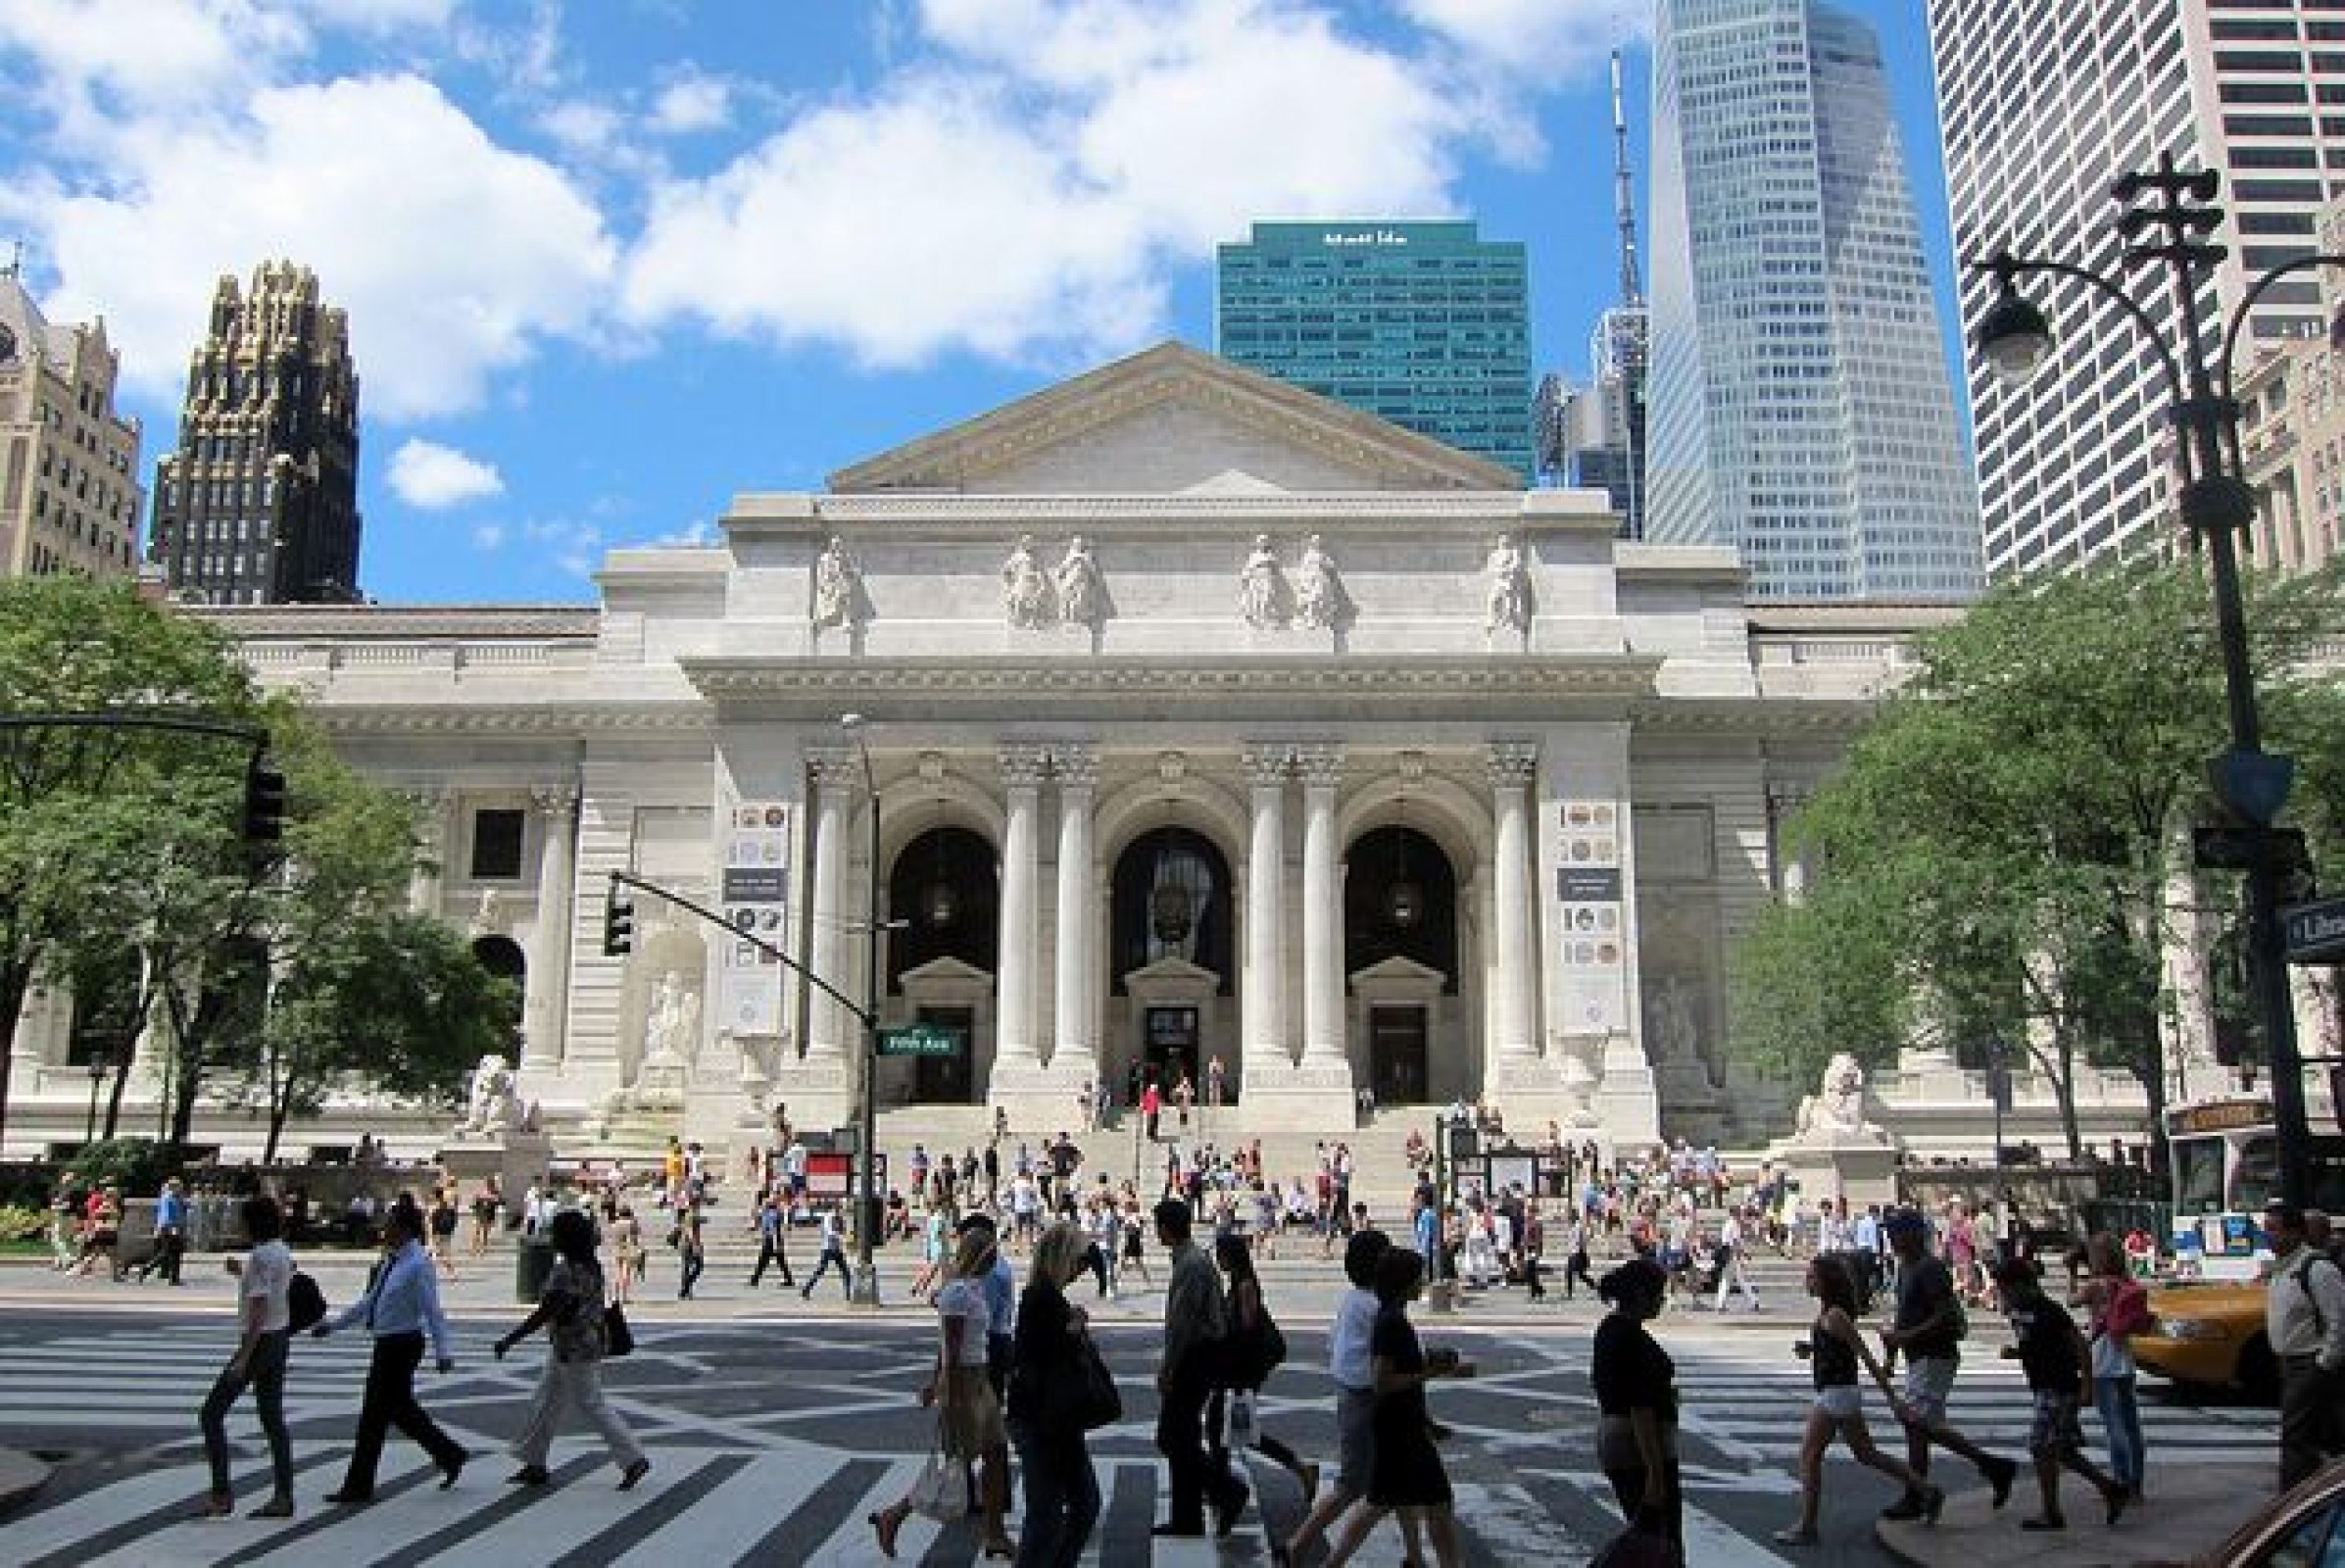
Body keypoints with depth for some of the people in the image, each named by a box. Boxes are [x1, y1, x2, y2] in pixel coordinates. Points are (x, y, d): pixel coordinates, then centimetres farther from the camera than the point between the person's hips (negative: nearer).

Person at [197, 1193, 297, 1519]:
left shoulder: (262, 1256, -18)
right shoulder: (282, 1253, 10)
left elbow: (258, 1311, -22)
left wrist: (242, 1358, -23)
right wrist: (241, 1275, 17)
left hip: (261, 1342, -9)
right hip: (280, 1338, 9)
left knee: (211, 1414, 1)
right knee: (272, 1418, 11)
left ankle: (222, 1493, 1)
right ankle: (283, 1496, 11)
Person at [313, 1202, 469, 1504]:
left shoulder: (418, 1265, -17)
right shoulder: (393, 1261, 9)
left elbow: (433, 1311, -22)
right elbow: (370, 1302, 20)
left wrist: (443, 1352, -27)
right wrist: (334, 1325, 21)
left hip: (402, 1345, -9)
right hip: (387, 1344, 9)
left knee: (375, 1414, -2)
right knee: (401, 1410, 17)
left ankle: (359, 1488, 9)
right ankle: (449, 1455, 30)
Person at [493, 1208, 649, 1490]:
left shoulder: (567, 1271, -22)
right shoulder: (590, 1266, 7)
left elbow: (544, 1313, -24)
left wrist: (509, 1340, -18)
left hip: (574, 1351, -10)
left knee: (592, 1406, -3)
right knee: (544, 1403, 17)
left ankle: (634, 1460, 1)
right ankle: (534, 1465, 27)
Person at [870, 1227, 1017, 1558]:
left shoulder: (973, 1288, 10)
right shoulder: (958, 1292, -20)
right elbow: (951, 1351, -22)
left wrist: (934, 1382, 24)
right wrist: (950, 1400, -23)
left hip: (979, 1382, 9)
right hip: (962, 1383, -9)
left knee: (997, 1455, 10)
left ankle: (995, 1536, 18)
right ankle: (890, 1517, 13)